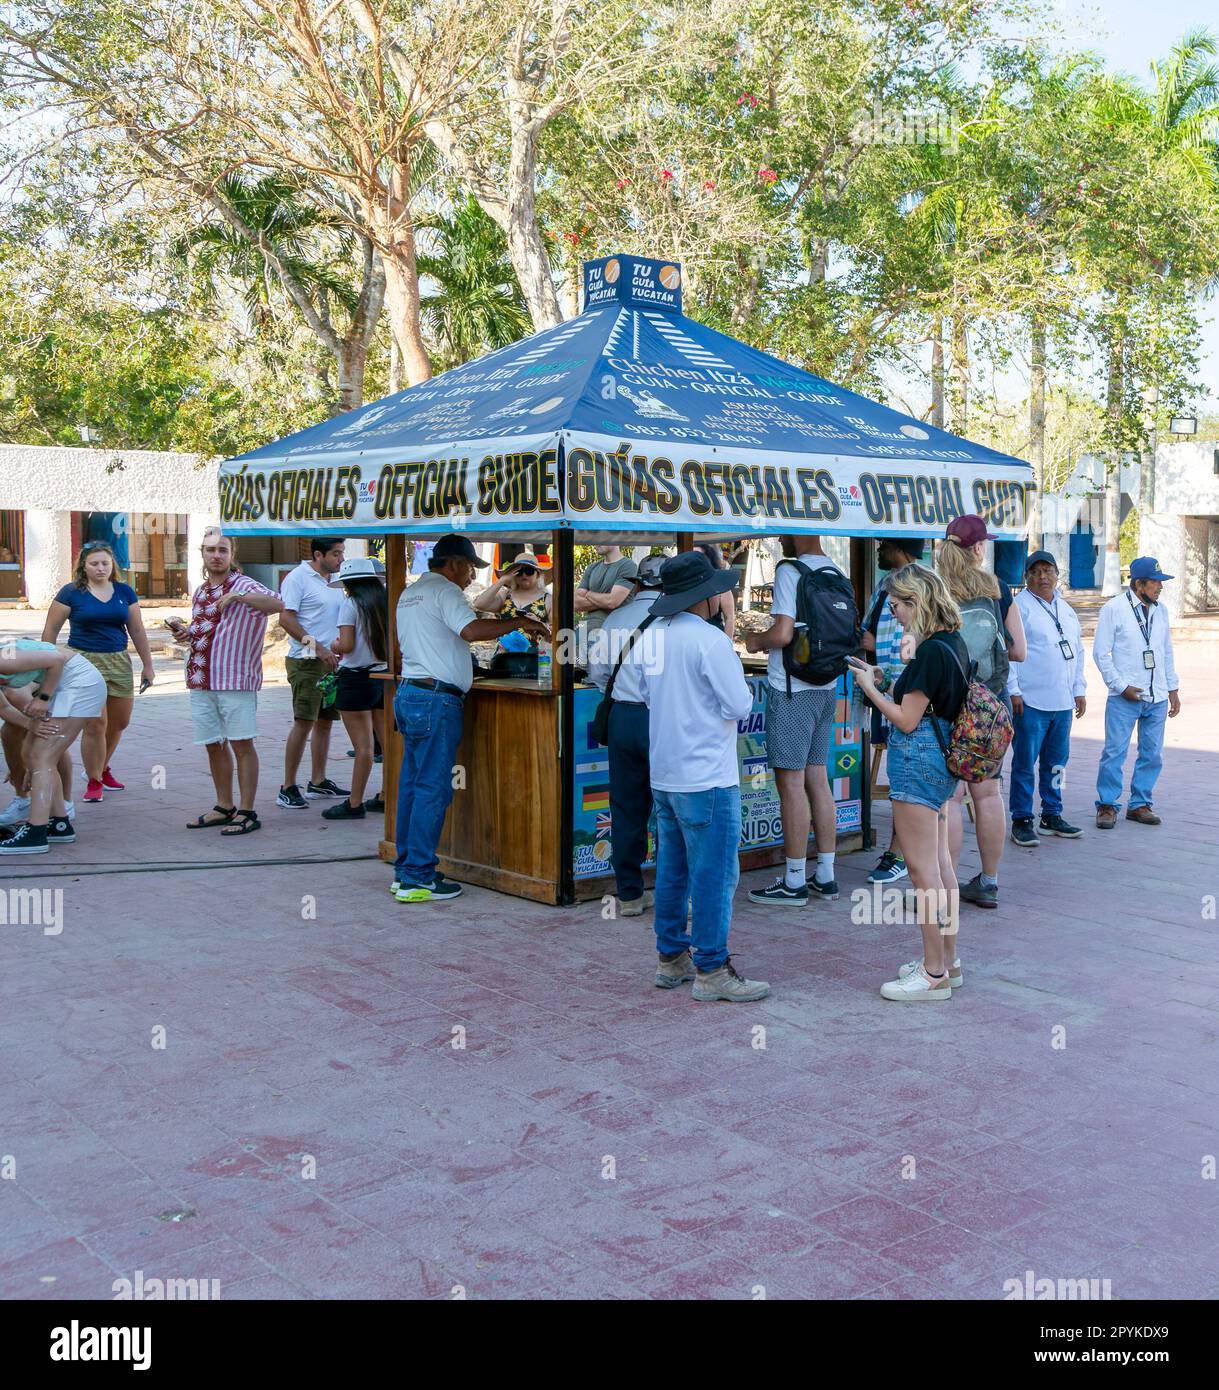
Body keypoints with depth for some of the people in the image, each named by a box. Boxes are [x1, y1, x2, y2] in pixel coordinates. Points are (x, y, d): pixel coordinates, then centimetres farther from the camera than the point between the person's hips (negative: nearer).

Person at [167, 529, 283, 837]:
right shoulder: (200, 592, 17)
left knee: (241, 744, -3)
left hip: (235, 677, -7)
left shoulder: (243, 586, -7)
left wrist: (237, 596, -32)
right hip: (201, 678, 7)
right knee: (213, 745, 12)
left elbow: (278, 604, -25)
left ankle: (246, 813, 1)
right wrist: (186, 633, 8)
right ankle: (224, 807, 23)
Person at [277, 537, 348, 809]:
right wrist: (318, 647, -20)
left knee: (325, 721, 12)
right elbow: (286, 618, -15)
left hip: (331, 661, 8)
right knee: (304, 722, -11)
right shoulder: (298, 577, -9)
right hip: (306, 663, -8)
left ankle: (318, 781, 22)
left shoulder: (335, 579, 15)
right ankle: (288, 788, -5)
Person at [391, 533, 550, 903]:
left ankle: (404, 871, 18)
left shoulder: (409, 593, 21)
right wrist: (519, 622, -16)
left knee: (411, 785, 13)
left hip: (408, 693, 10)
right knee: (432, 789, -7)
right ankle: (417, 879, -5)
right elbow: (472, 629, -25)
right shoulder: (443, 590, -9)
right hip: (435, 699, -10)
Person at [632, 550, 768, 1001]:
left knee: (673, 870, 16)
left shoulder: (653, 637, 7)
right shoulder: (710, 640, -17)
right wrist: (741, 683, 4)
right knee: (714, 875, -1)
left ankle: (671, 957, 24)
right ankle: (711, 969, 3)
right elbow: (739, 705, -15)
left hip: (663, 774, 8)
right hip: (707, 778, -8)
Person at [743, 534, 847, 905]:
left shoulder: (790, 571, -13)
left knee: (791, 782, -2)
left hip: (792, 690, -8)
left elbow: (783, 633, -22)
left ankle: (794, 883, 3)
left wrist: (757, 640, 0)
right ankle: (825, 878, 18)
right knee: (817, 779, 12)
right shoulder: (835, 572, 11)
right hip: (826, 688, 8)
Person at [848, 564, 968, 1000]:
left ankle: (934, 975, 4)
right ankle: (947, 960, 26)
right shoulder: (954, 643, 10)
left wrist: (870, 688, -6)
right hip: (941, 758, 11)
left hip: (918, 760, -11)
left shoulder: (931, 652, -20)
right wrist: (885, 682, 11)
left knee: (922, 868, -4)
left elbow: (907, 720, -18)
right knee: (940, 862, 17)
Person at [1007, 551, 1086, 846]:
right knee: (1025, 763, -3)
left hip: (1063, 701, 7)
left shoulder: (1066, 610, 17)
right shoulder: (1019, 606, -5)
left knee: (1056, 762, 12)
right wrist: (1013, 691, -15)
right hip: (1030, 700, -7)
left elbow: (1078, 652, 24)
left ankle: (1051, 816, 23)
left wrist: (1079, 690, 18)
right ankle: (1021, 821, 4)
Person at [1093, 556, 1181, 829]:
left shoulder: (1160, 610, 10)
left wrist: (1173, 690, 15)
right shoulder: (1114, 609, -6)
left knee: (1152, 754, 8)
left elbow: (1167, 653, 17)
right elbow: (1101, 653, -6)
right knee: (1115, 752, -4)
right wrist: (1121, 686, -11)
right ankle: (1107, 805, 7)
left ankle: (1140, 804, 19)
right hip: (1125, 696, -5)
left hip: (1157, 698, 5)